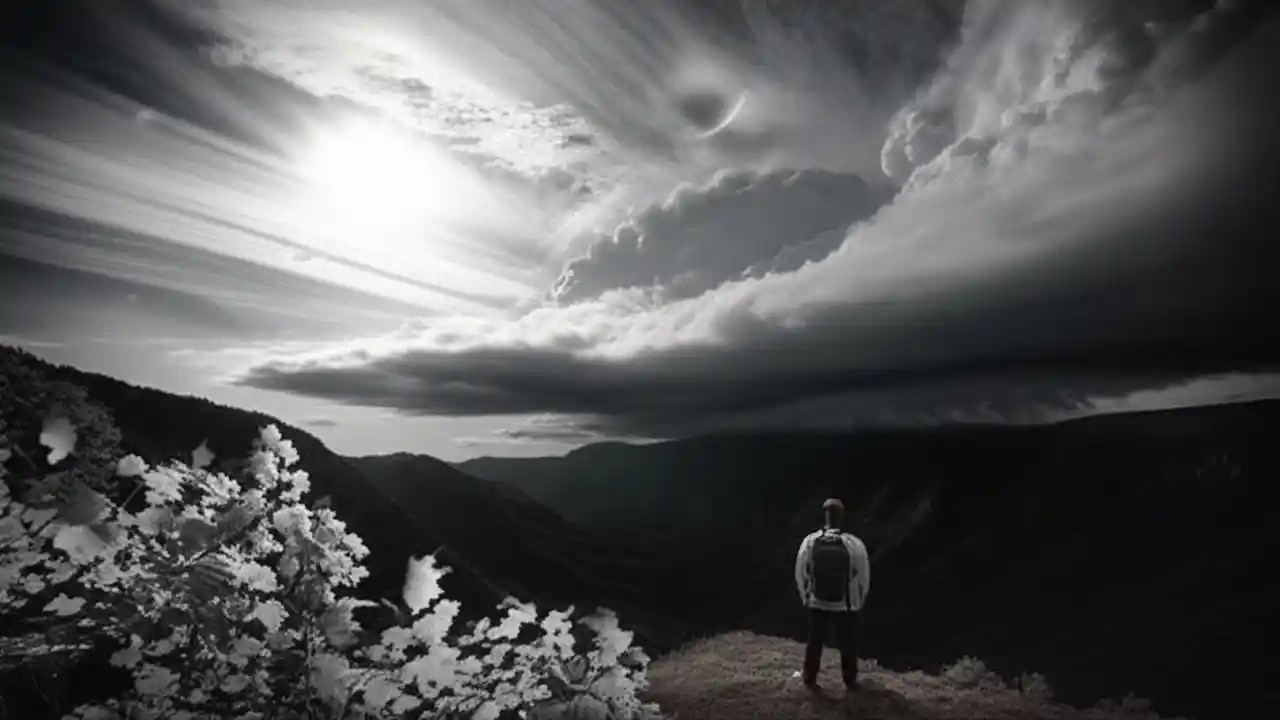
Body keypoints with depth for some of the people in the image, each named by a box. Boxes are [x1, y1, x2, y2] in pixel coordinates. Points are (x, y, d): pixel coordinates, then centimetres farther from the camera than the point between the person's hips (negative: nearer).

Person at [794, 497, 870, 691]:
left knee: (814, 643, 20)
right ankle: (850, 681, 35)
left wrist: (806, 598, 13)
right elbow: (864, 579, -7)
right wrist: (857, 603, 10)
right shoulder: (854, 544, -18)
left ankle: (809, 679, 33)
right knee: (848, 645, 20)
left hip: (817, 604, 1)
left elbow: (800, 575, -4)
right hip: (846, 606, -1)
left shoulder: (809, 542, -13)